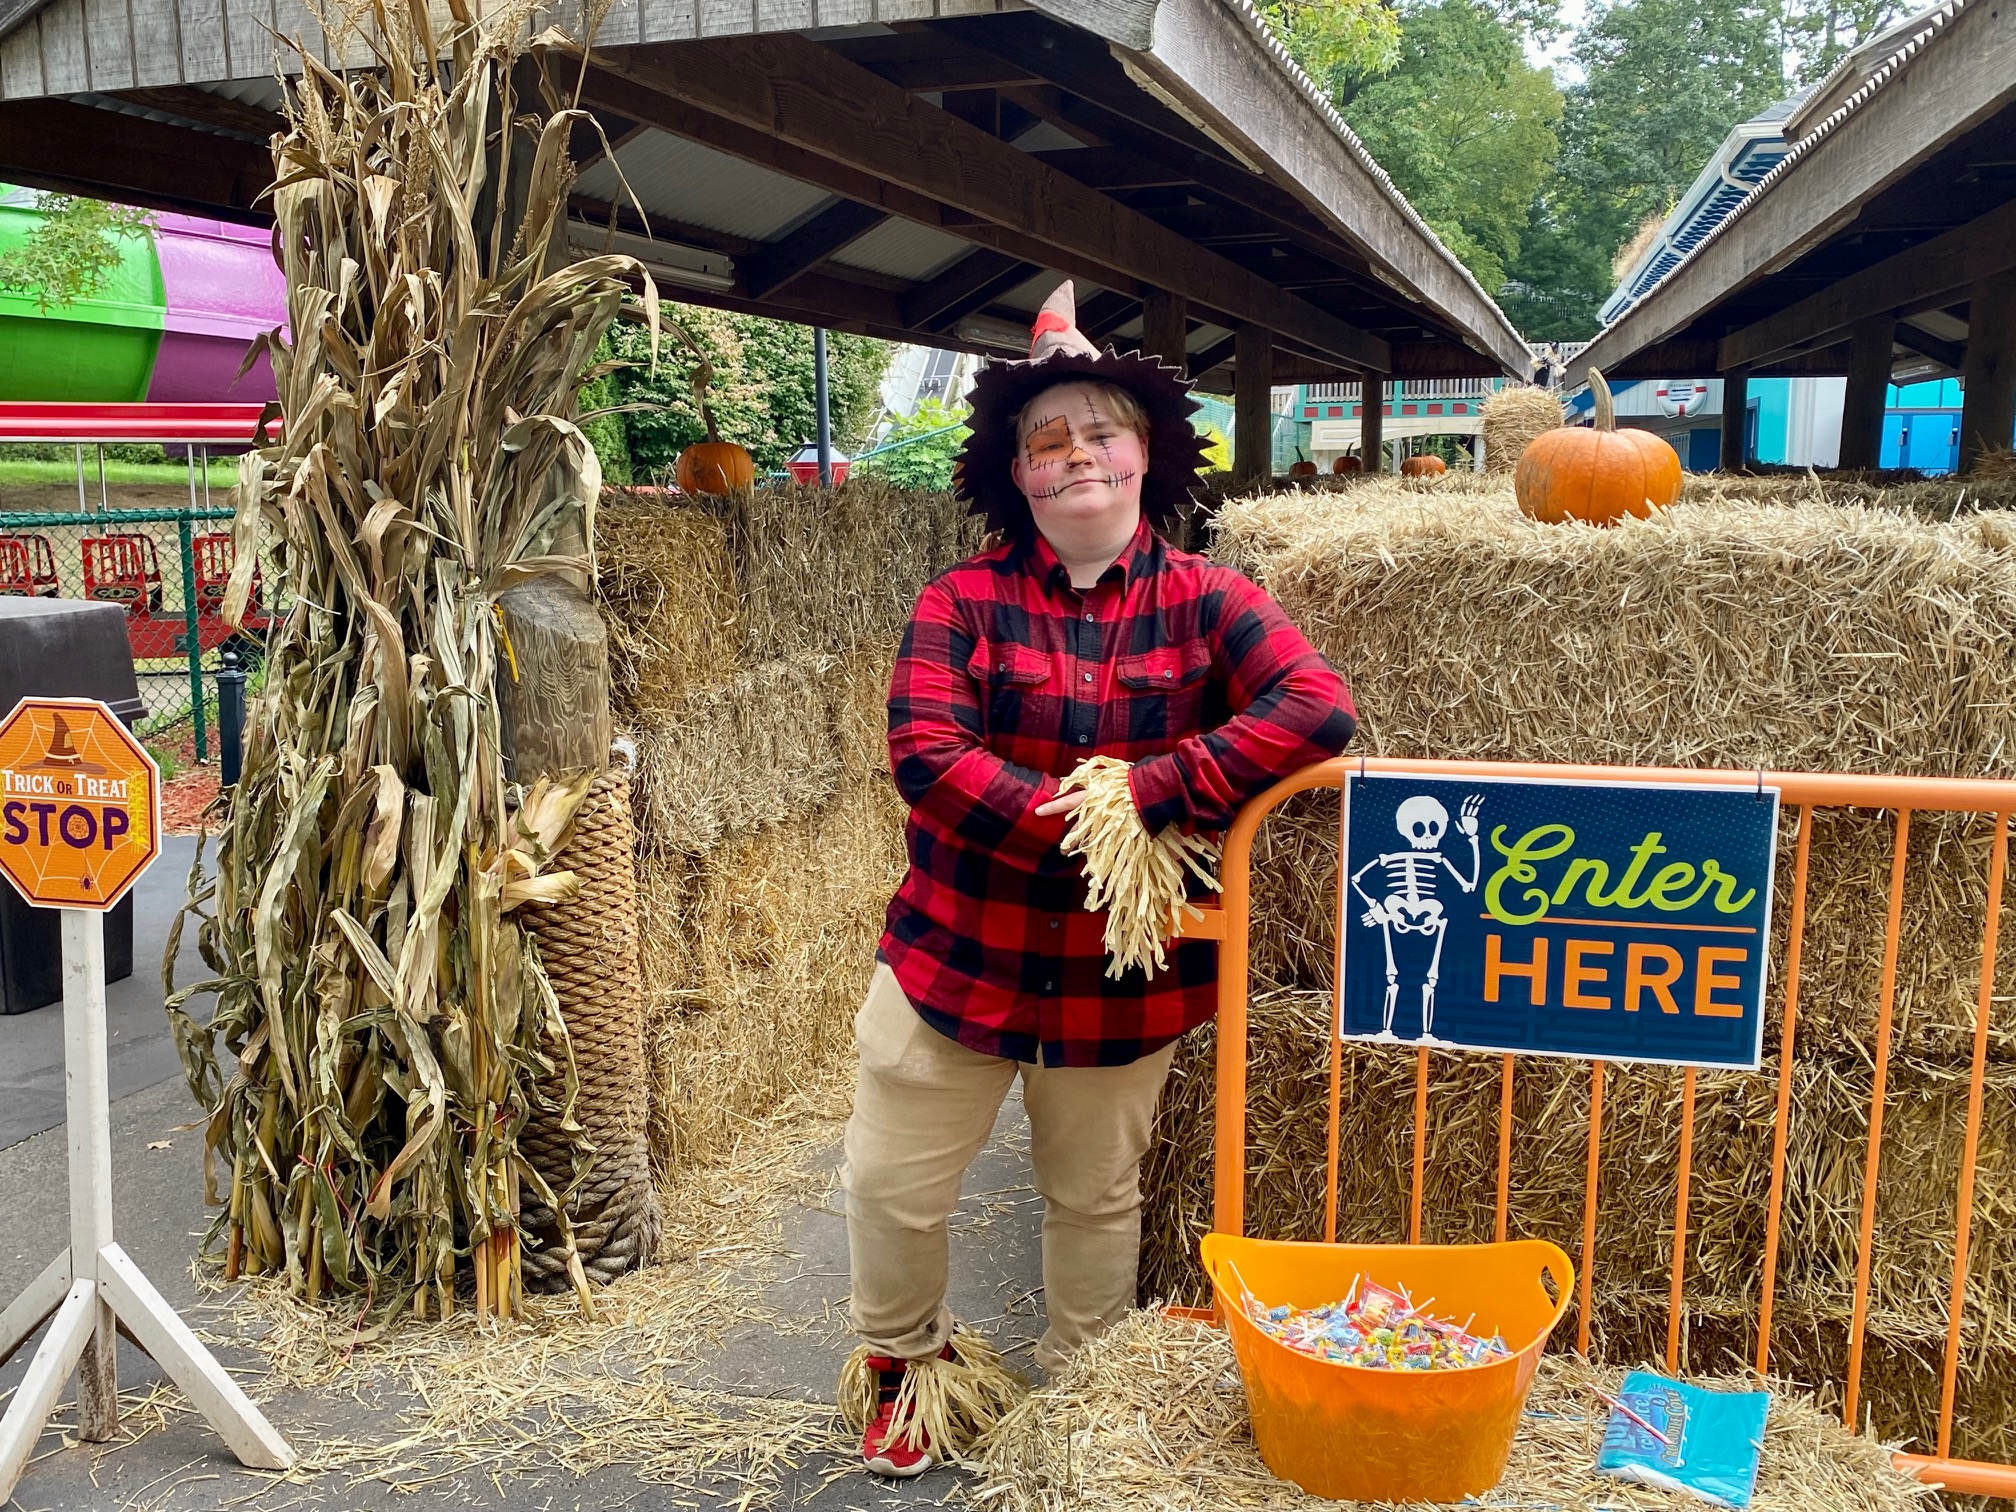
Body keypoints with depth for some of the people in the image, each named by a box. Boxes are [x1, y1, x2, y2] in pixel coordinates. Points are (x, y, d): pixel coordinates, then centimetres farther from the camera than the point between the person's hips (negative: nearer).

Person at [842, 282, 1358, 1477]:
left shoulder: (1206, 604, -4)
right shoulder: (963, 603, -4)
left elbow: (1321, 710, -19)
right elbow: (925, 753, -17)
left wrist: (1147, 791, -28)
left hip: (1121, 971, 0)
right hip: (959, 953, 0)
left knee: (1096, 1198, 18)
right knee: (893, 1183, 9)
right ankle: (907, 1357, 40)